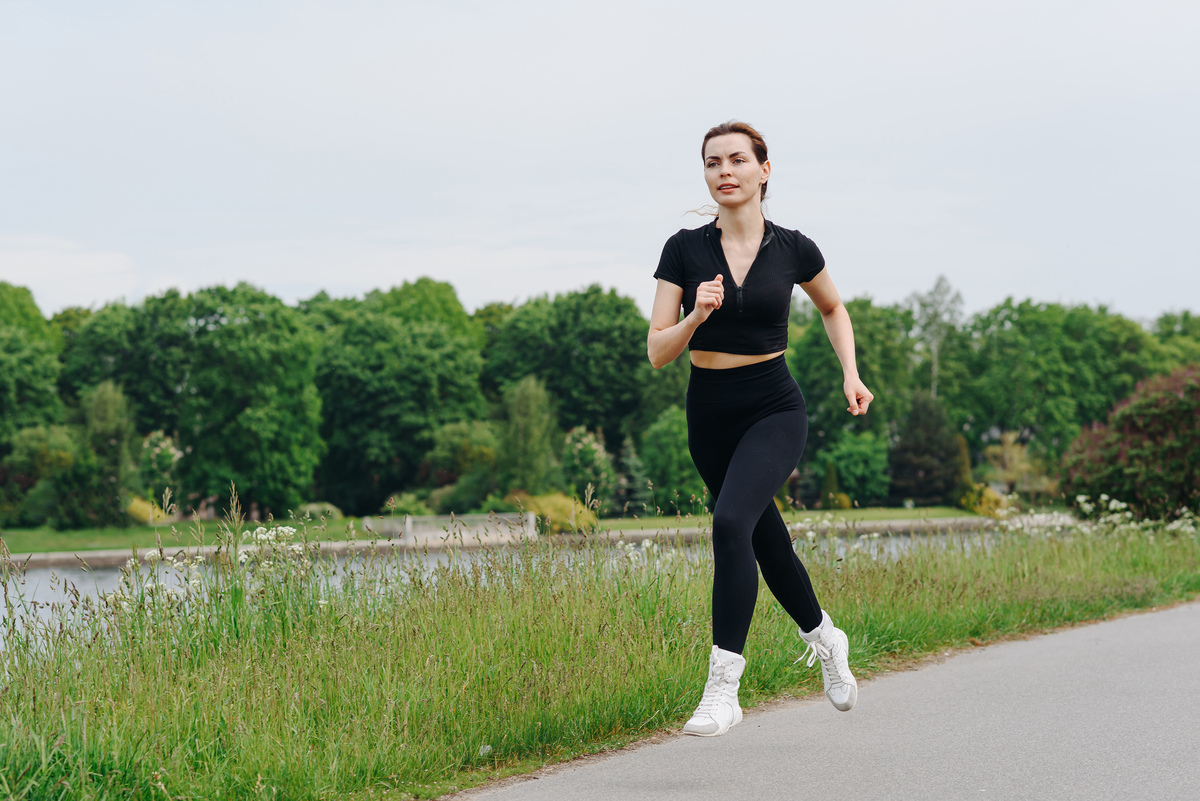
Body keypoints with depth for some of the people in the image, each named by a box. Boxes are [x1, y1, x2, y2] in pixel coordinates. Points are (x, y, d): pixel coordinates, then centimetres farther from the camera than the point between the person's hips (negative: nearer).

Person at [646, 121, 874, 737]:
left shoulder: (792, 250, -3)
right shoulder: (685, 250, -3)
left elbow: (833, 308, 18)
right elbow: (657, 352, -6)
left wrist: (851, 375, 6)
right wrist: (695, 317, -24)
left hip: (775, 411, -3)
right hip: (709, 414, 3)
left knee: (731, 523, -27)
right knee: (766, 541, 18)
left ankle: (723, 686, -27)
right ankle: (824, 638, 46)